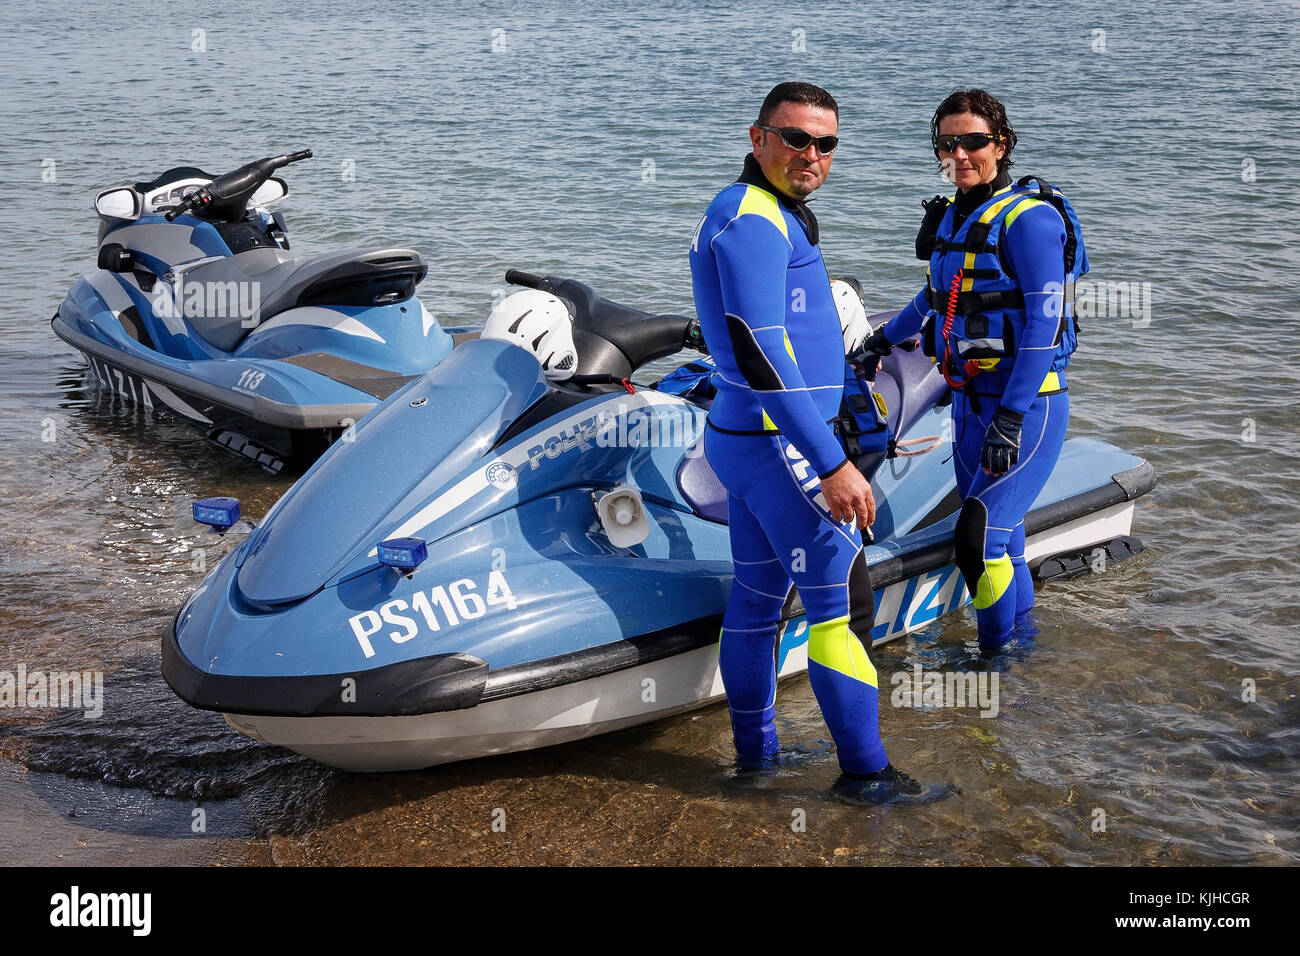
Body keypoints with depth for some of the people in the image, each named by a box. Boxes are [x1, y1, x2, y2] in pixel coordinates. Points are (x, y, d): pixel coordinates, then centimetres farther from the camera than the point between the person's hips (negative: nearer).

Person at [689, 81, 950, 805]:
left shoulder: (778, 215, 17)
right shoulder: (752, 218, -16)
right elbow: (759, 352, -24)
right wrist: (832, 463, -26)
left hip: (747, 438, 10)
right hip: (780, 444, -10)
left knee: (757, 599, 15)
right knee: (844, 602, -4)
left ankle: (756, 750, 25)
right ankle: (865, 771, 4)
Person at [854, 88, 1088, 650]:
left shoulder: (1028, 217, -12)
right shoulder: (951, 218, 11)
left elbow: (1045, 322, -19)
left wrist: (1011, 417, -25)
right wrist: (886, 337, 44)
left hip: (1028, 404, -8)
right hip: (968, 402, 8)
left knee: (978, 540, -14)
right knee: (1001, 538, 11)